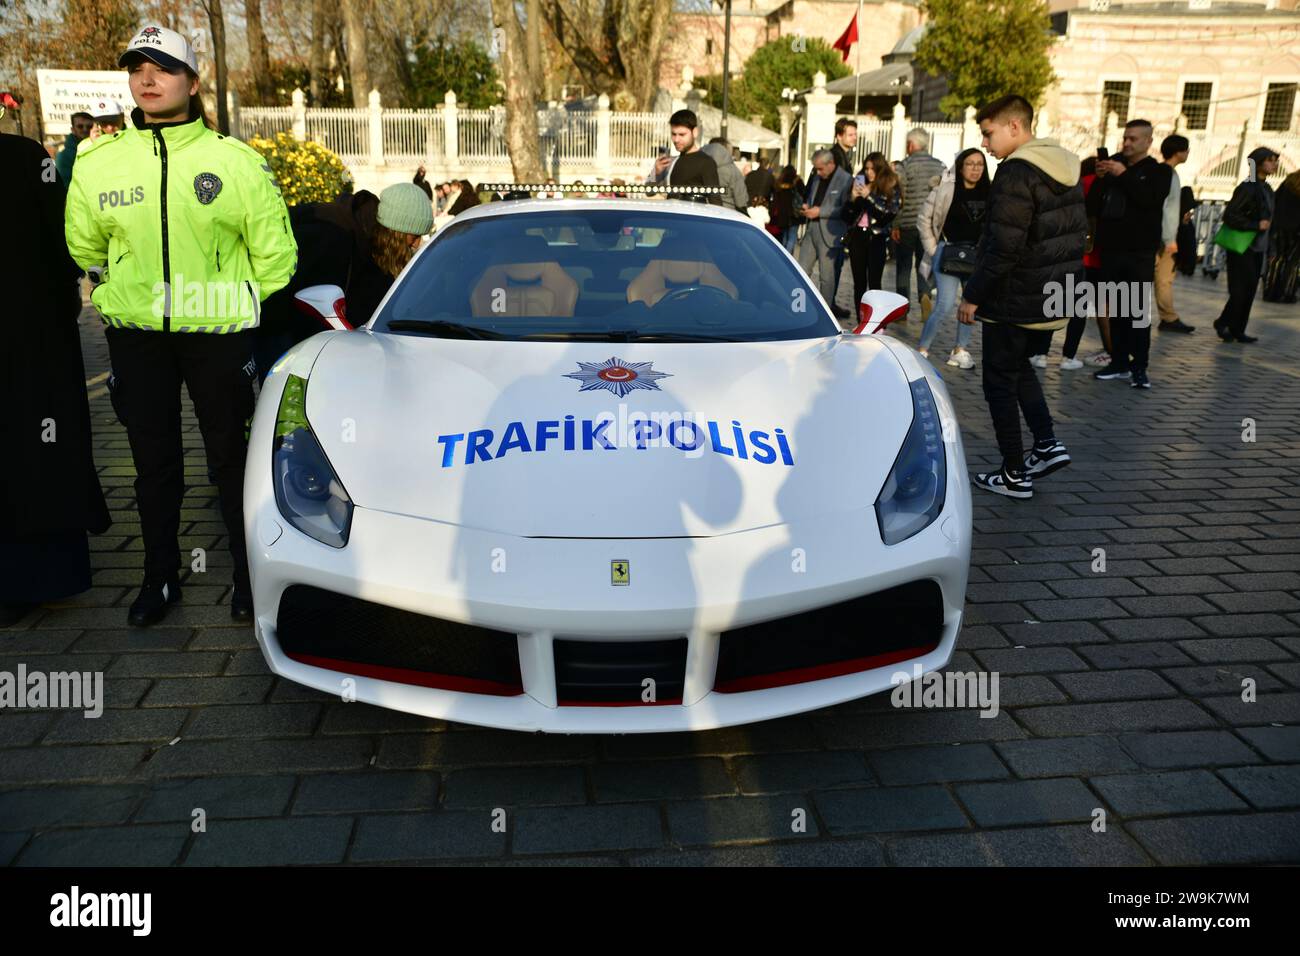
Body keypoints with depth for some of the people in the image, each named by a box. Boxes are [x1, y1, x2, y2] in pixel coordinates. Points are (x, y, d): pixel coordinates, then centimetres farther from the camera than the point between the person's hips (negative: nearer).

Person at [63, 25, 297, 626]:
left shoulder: (236, 161, -4)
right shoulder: (98, 163, 3)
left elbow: (274, 251, 2)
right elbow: (83, 249, 16)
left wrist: (248, 310, 7)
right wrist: (117, 299, 18)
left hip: (219, 332, -2)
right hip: (135, 334, 3)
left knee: (231, 459, 6)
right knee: (154, 462, 12)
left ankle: (249, 576, 21)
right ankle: (160, 578, 27)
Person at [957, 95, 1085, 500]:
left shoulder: (1017, 172, -19)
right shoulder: (1067, 168, 10)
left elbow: (1003, 246, -24)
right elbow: (1079, 231, 16)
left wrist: (973, 295, -16)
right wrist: (1061, 277, 21)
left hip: (1016, 299, -9)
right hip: (1056, 296, 9)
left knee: (1001, 382, 3)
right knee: (1018, 365, 26)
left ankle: (1014, 475, 10)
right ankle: (1047, 443, 17)